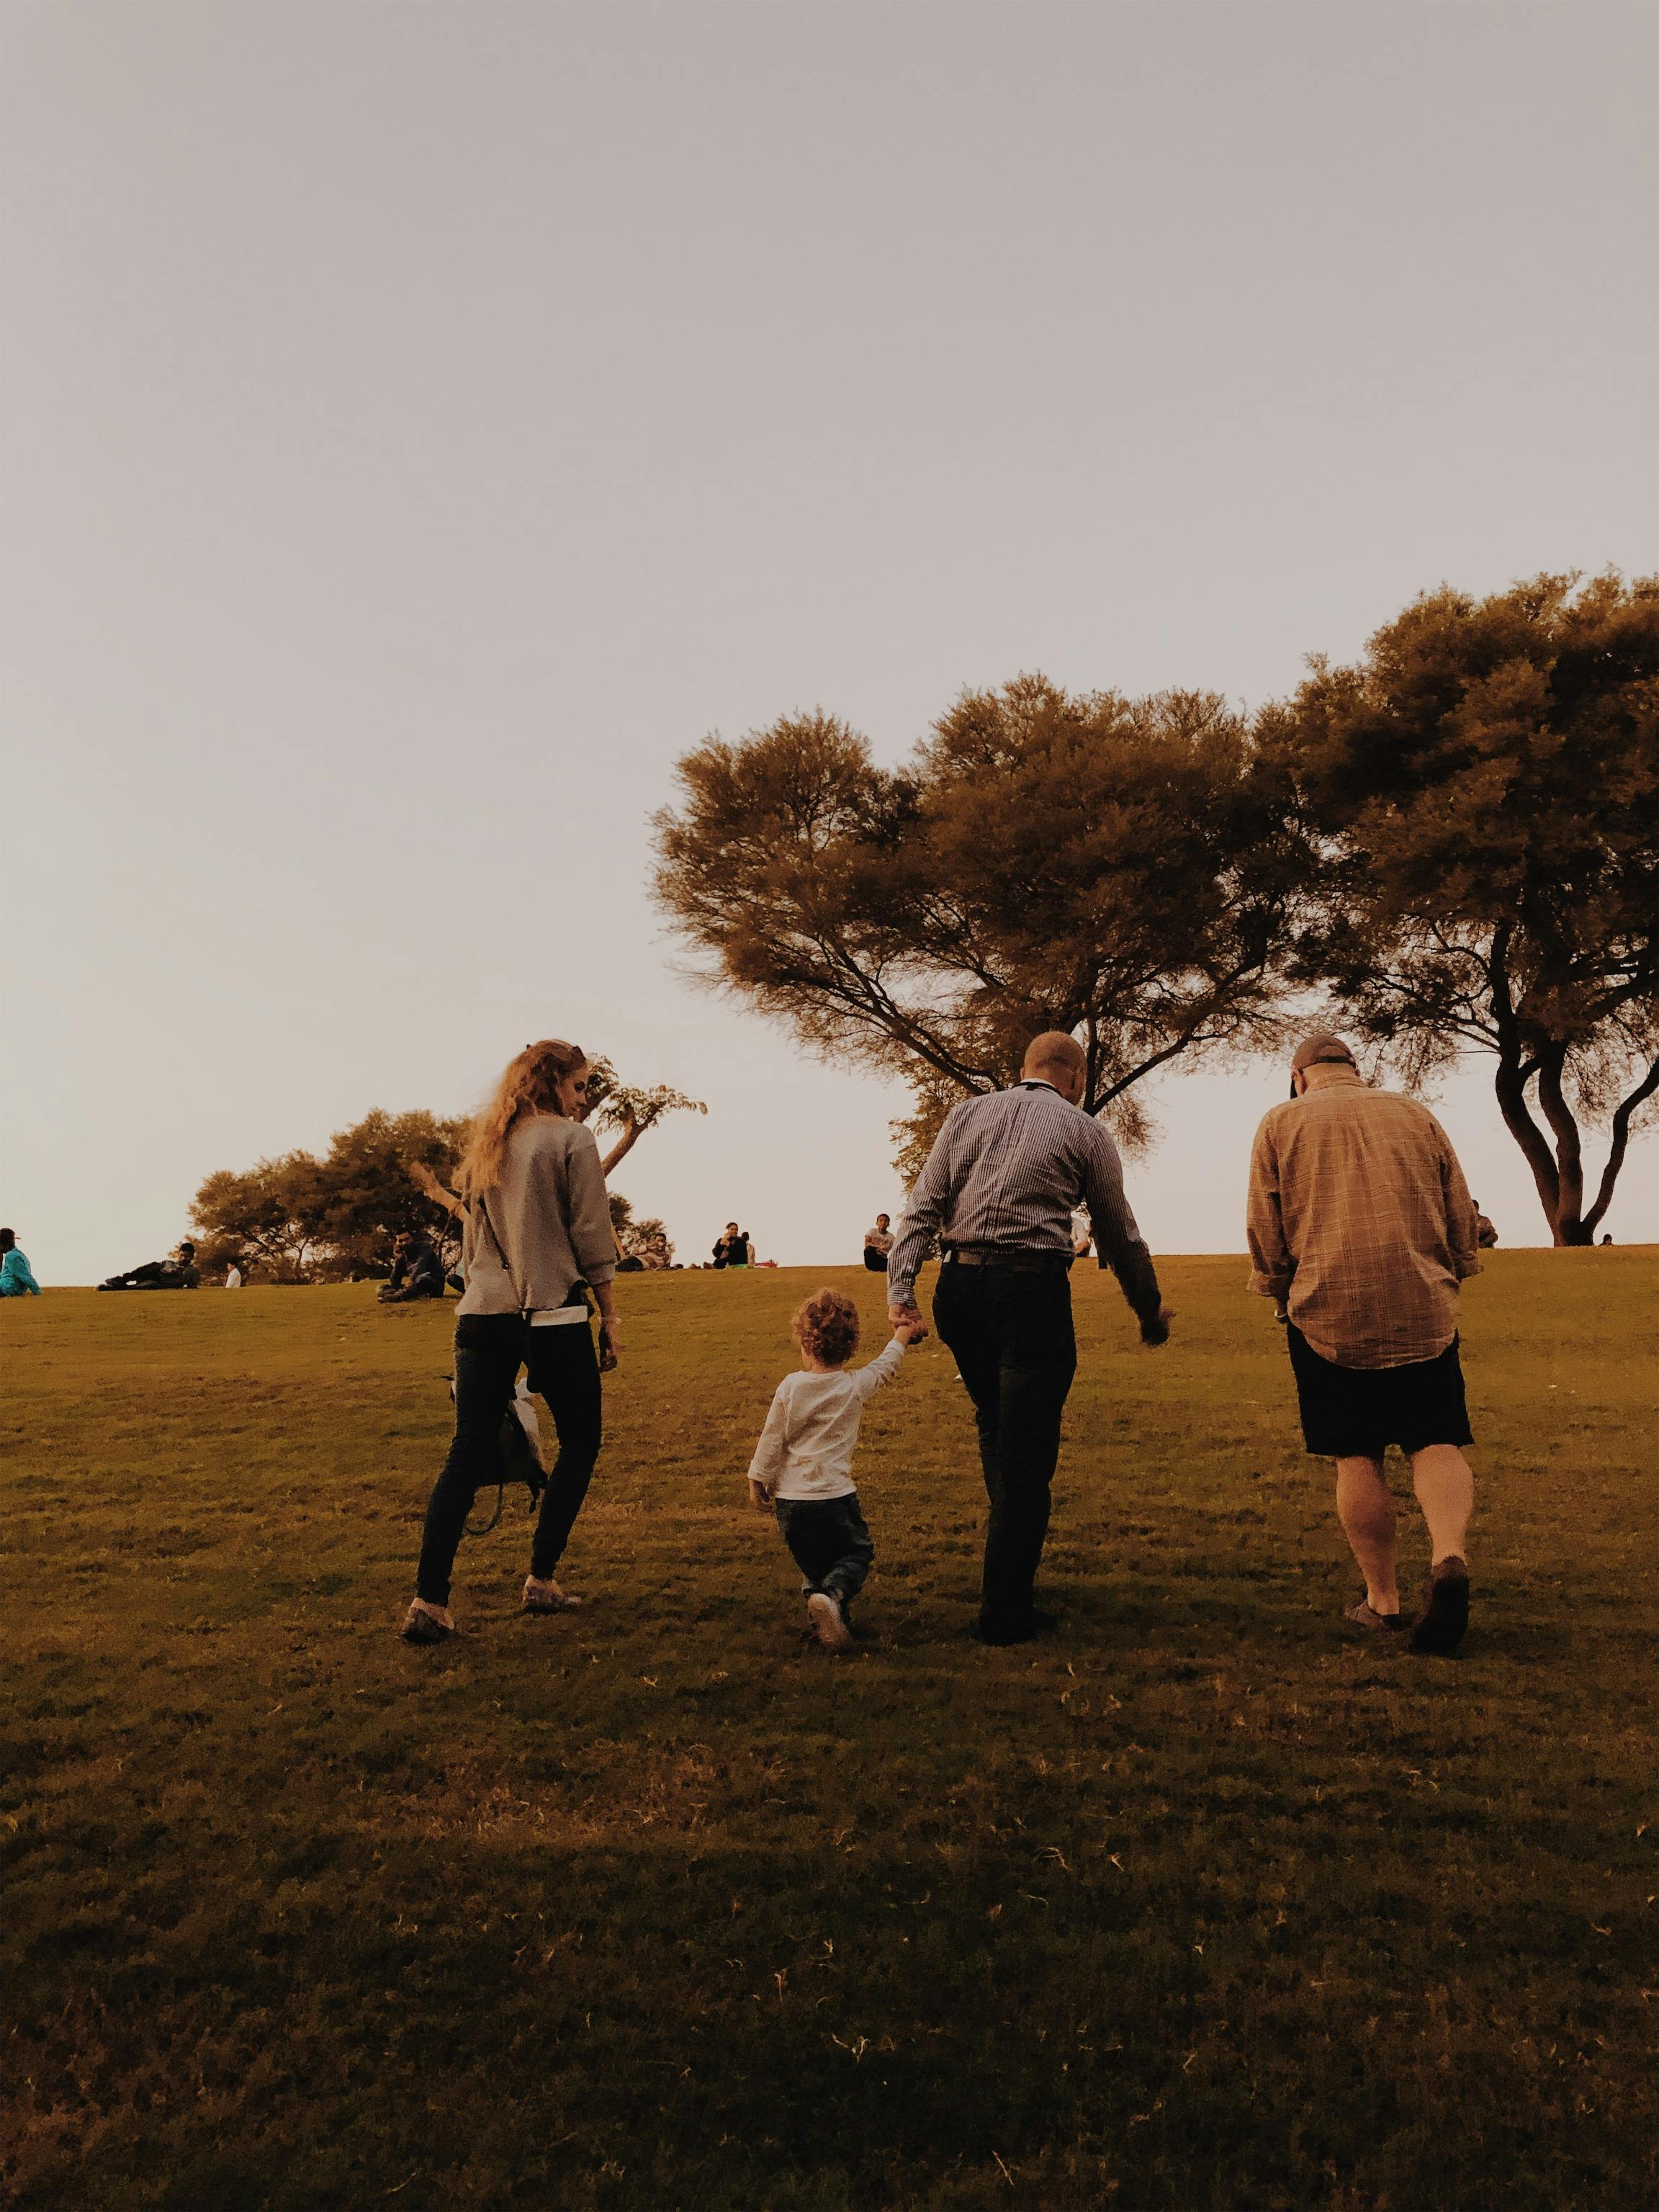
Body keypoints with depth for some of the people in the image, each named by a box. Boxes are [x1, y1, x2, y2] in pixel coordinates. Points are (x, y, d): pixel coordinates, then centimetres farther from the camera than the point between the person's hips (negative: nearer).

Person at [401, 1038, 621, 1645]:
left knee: (467, 1455, 4)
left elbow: (470, 1241, 19)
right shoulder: (571, 1139, -3)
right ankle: (541, 1580, 13)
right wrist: (610, 1317, 0)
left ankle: (428, 1601, -3)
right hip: (554, 1316, -5)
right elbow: (592, 1237, -6)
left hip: (482, 1316, 6)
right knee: (579, 1443, 12)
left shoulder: (483, 1145, 16)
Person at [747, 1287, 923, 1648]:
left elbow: (771, 1441, -2)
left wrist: (757, 1482, 12)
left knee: (813, 1560, 22)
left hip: (789, 1500, 2)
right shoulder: (857, 1387, -4)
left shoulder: (790, 1388, -7)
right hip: (834, 1496, -2)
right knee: (857, 1552, 13)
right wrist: (902, 1335, 35)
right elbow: (886, 1365, 16)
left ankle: (817, 1592, -5)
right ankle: (833, 1594, -15)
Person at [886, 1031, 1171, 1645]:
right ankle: (1005, 1612, 10)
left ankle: (1008, 1557, 31)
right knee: (1026, 1455, 4)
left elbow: (923, 1207, 3)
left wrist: (900, 1286, -2)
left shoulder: (965, 1114, 13)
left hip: (959, 1289, 4)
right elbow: (1119, 1234, 11)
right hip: (1032, 1294, -4)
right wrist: (1150, 1310, 23)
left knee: (994, 1427, 25)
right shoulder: (1084, 1131, 6)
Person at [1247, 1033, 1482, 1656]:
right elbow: (1461, 1213, 12)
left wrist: (1281, 1296, 16)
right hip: (1424, 1308, 2)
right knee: (1436, 1442, 6)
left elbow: (1264, 1231, 3)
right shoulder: (1415, 1114, 12)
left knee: (1356, 1458, 6)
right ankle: (1449, 1555, -18)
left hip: (1329, 1311, -1)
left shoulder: (1281, 1123, 6)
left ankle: (1382, 1599, 11)